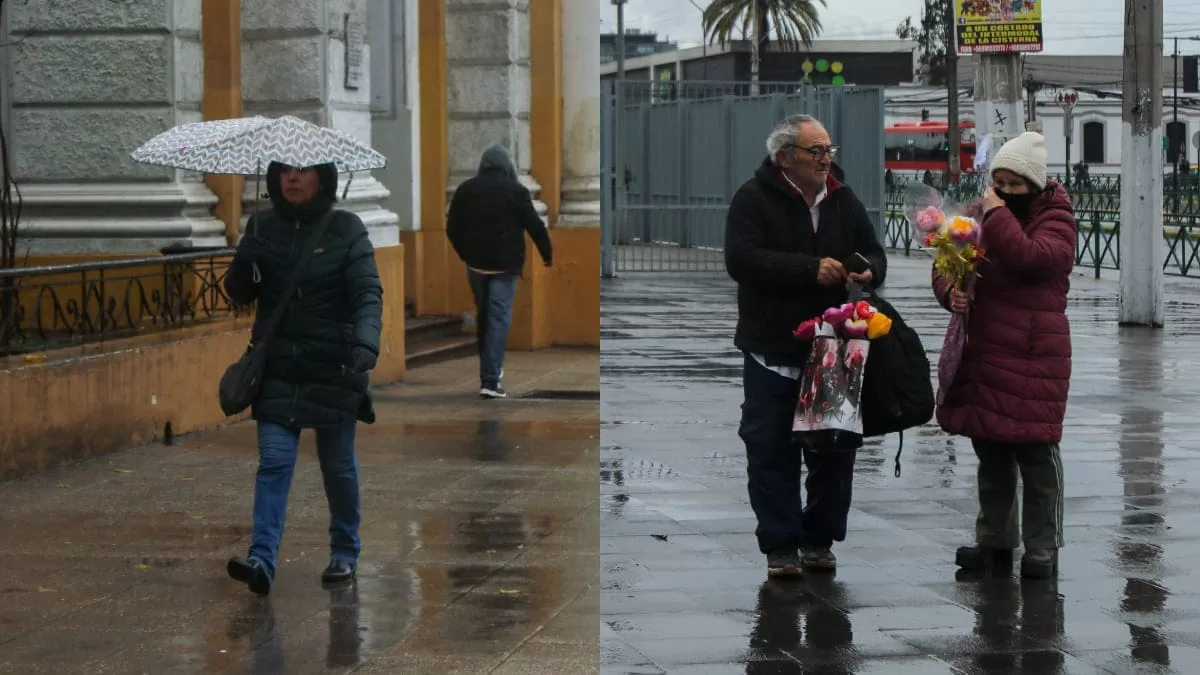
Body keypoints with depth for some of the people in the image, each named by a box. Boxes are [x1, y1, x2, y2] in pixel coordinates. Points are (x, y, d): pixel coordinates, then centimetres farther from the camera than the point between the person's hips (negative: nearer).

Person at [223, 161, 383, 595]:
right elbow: (238, 293, 9)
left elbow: (368, 292, -10)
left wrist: (366, 341, -28)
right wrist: (247, 264, -15)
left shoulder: (346, 229, -2)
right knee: (273, 461, -9)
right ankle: (262, 559, -16)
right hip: (278, 368, 2)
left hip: (334, 369, -2)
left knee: (338, 464, 8)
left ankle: (345, 552, 26)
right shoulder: (262, 228, 7)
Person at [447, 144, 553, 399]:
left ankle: (489, 367, 29)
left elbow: (452, 228, 10)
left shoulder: (465, 189, 6)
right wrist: (547, 253, 7)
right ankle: (490, 379, -15)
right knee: (499, 317, -7)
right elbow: (535, 225, -6)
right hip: (505, 264, -4)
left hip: (476, 263, 4)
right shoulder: (515, 190, -6)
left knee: (483, 314, 21)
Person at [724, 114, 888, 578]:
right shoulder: (754, 199, -6)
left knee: (834, 451, 6)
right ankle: (780, 546, 6)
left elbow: (873, 253, 17)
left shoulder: (843, 201, 11)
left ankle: (820, 540, 18)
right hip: (773, 352, -4)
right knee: (772, 451, -2)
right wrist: (811, 269, -24)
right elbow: (740, 259, -19)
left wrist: (868, 273, -9)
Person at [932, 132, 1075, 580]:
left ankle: (1042, 548, 8)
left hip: (1032, 359, -6)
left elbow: (1032, 258, -25)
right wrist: (950, 292, -7)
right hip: (981, 354, 6)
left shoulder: (1055, 219, -5)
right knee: (991, 454, 14)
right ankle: (996, 540, 25)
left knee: (1036, 454, -1)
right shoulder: (981, 214, 13)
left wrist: (997, 215, -17)